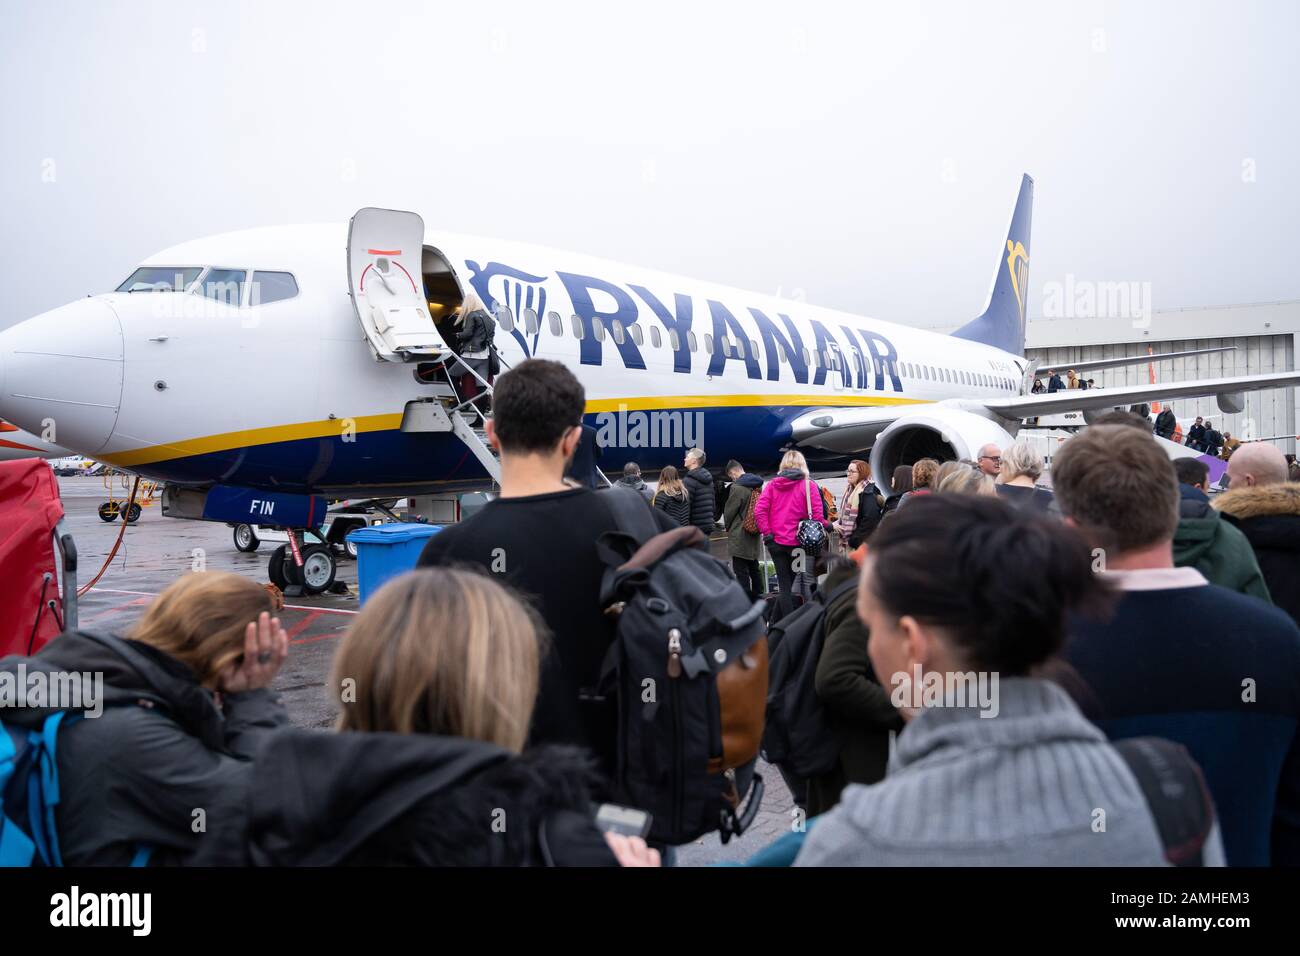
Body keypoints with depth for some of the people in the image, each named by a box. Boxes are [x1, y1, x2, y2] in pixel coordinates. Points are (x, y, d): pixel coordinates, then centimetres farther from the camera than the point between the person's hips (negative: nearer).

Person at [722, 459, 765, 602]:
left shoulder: (737, 487, -17)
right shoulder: (757, 486, 8)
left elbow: (729, 511, -10)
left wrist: (727, 527, 8)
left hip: (739, 536, -8)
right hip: (754, 536, 8)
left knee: (741, 571, -4)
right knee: (754, 567, 17)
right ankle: (758, 596, 26)